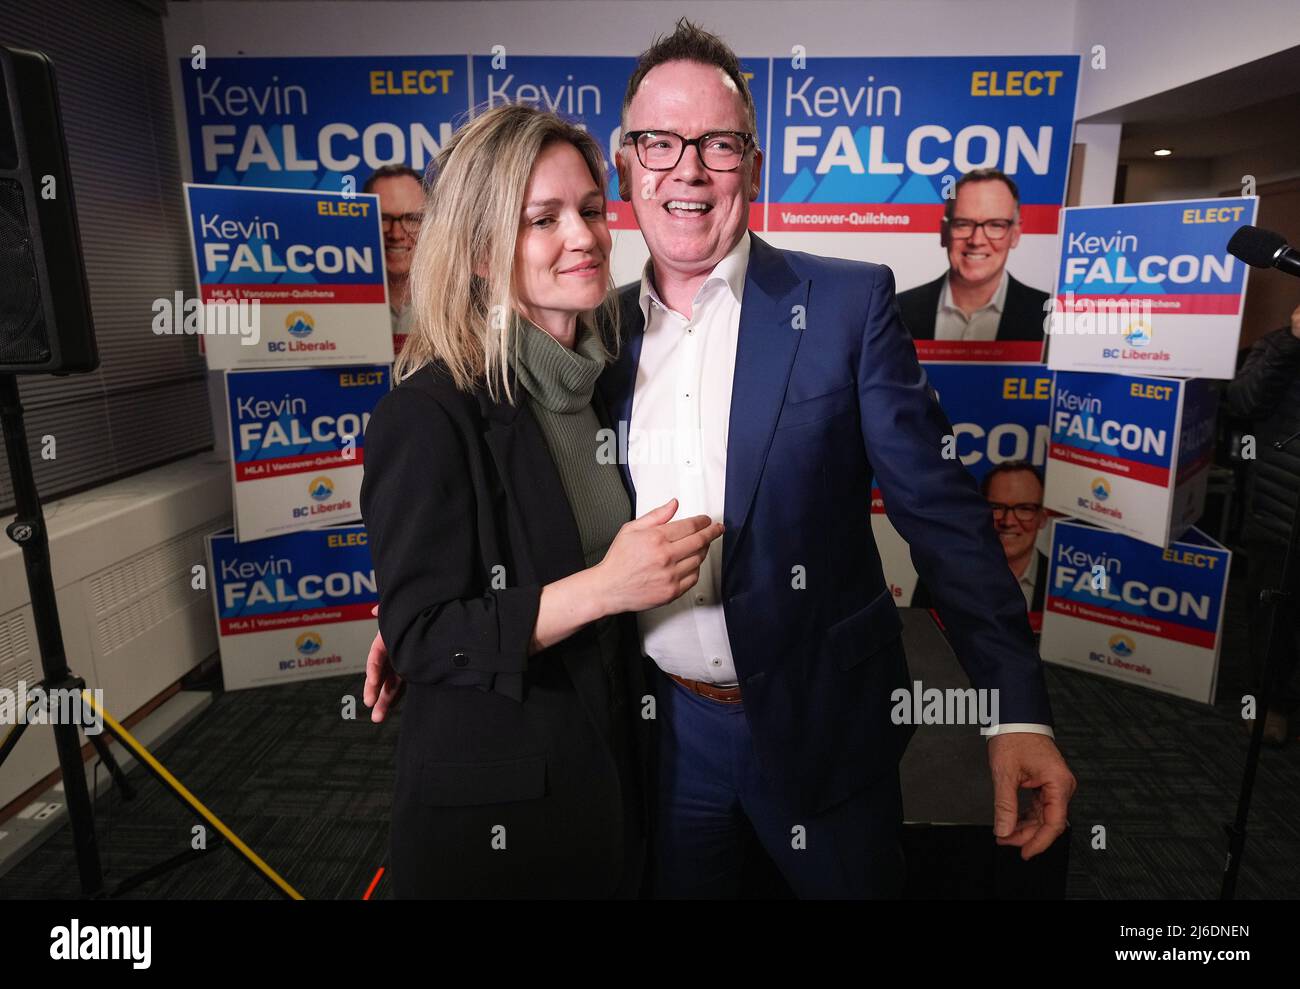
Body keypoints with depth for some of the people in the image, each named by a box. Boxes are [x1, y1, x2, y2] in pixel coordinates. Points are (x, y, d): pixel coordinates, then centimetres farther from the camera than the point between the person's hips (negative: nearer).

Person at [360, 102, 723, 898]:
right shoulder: (430, 414, -20)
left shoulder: (603, 385, 1)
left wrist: (666, 559, -2)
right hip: (492, 806, -6)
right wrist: (601, 588, -29)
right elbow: (419, 638, -21)